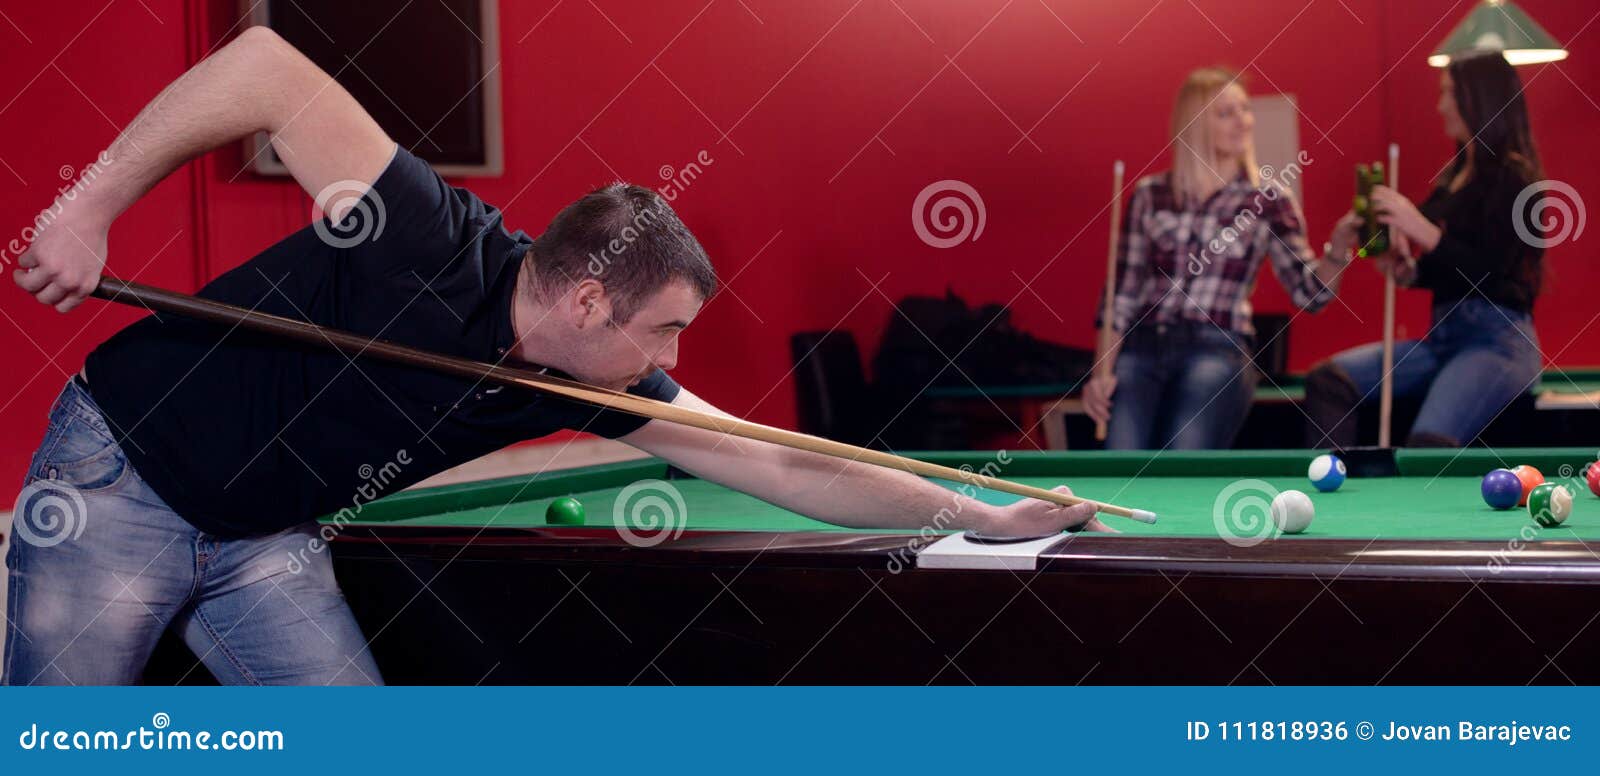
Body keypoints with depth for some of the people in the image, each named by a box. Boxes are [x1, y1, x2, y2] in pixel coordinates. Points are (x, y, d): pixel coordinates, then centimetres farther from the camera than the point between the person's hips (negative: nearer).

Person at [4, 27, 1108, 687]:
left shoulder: (597, 385, -7)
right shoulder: (435, 245, -28)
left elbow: (784, 468, -2)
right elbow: (267, 66, -27)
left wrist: (994, 518, -1)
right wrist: (90, 211, -27)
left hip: (265, 542, 6)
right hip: (122, 477, -6)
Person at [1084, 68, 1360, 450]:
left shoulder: (1268, 198, 7)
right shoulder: (1150, 194, 12)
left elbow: (1308, 293, 1)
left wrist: (1338, 248, -18)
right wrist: (1101, 371, 4)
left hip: (1217, 350, -2)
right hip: (1141, 347, 2)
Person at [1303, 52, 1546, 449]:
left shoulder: (1512, 178, -7)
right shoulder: (1454, 176, 17)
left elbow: (1491, 271, -17)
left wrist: (1423, 230, -21)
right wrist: (1409, 271, 2)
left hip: (1498, 339, -9)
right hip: (1444, 333, 9)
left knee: (1429, 442, -33)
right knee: (1327, 381, -8)